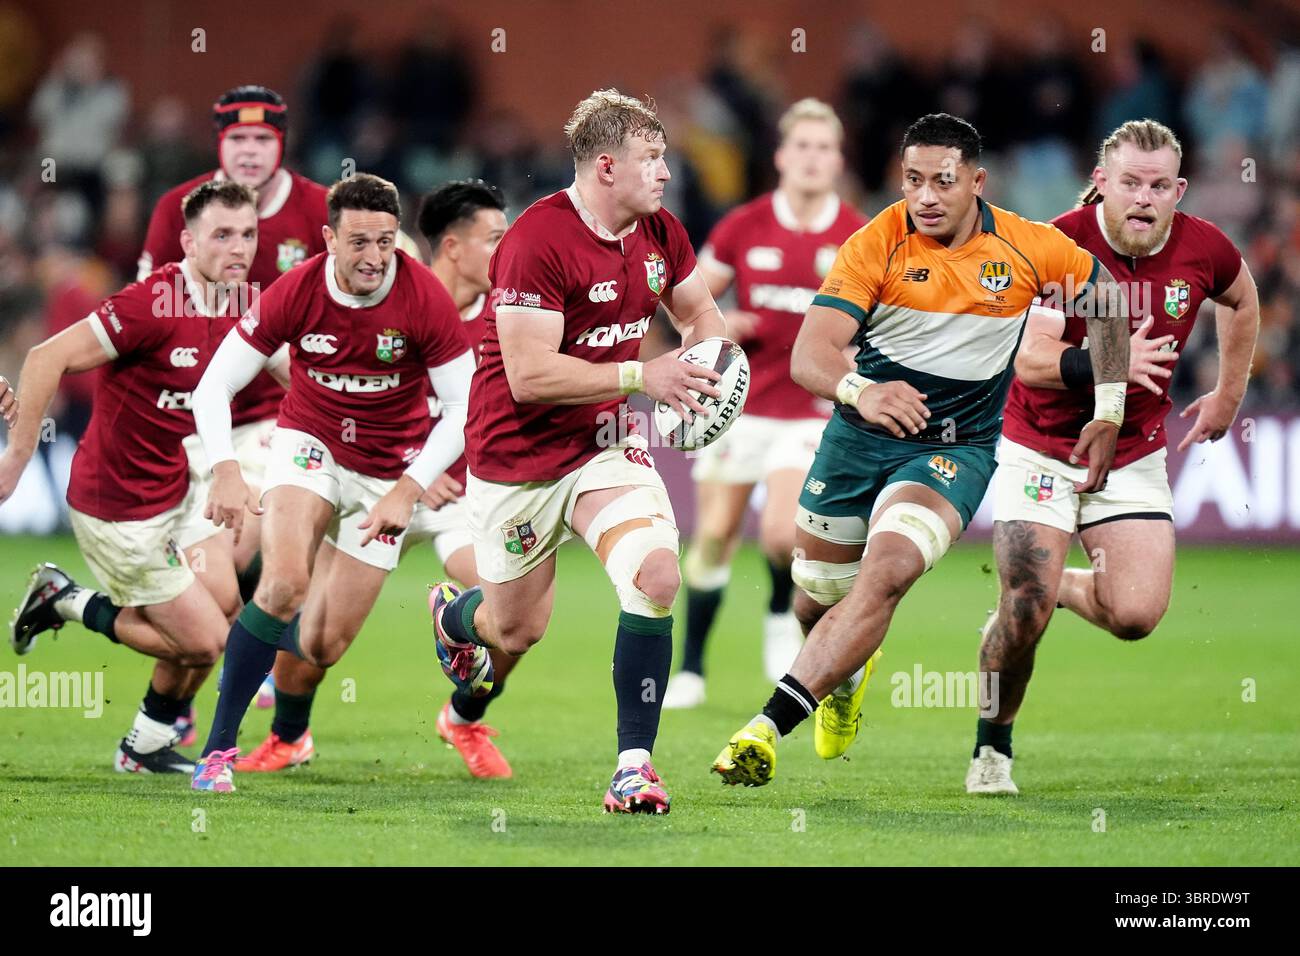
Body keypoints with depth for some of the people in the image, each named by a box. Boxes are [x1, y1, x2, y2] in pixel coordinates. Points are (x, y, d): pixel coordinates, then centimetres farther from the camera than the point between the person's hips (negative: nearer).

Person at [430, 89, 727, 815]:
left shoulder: (660, 233, -1)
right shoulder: (536, 241, -24)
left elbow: (698, 309, 19)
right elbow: (530, 374, -27)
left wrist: (712, 364, -3)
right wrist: (642, 376, -27)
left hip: (606, 441, 5)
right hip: (519, 455, -5)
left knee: (657, 575, -21)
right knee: (517, 632, 11)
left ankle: (636, 761, -12)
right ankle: (453, 616, 50)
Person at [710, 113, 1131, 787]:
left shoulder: (1028, 247, -9)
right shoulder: (874, 246, -14)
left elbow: (1104, 295, 11)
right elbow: (809, 355, -24)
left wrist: (1109, 414, 8)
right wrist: (861, 391, -46)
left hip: (957, 447, -1)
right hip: (860, 433, 1)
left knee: (884, 575, -27)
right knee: (818, 602, 13)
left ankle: (768, 727, -31)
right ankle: (844, 679, 51)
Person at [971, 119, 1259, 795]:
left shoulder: (1202, 249, -8)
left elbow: (1240, 300, 17)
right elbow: (1029, 361, -26)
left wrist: (1228, 396, 21)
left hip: (1134, 456, 3)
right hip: (1039, 451, -3)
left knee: (1136, 616, -12)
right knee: (1024, 614, -13)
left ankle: (1057, 586, 21)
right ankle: (992, 748, 11)